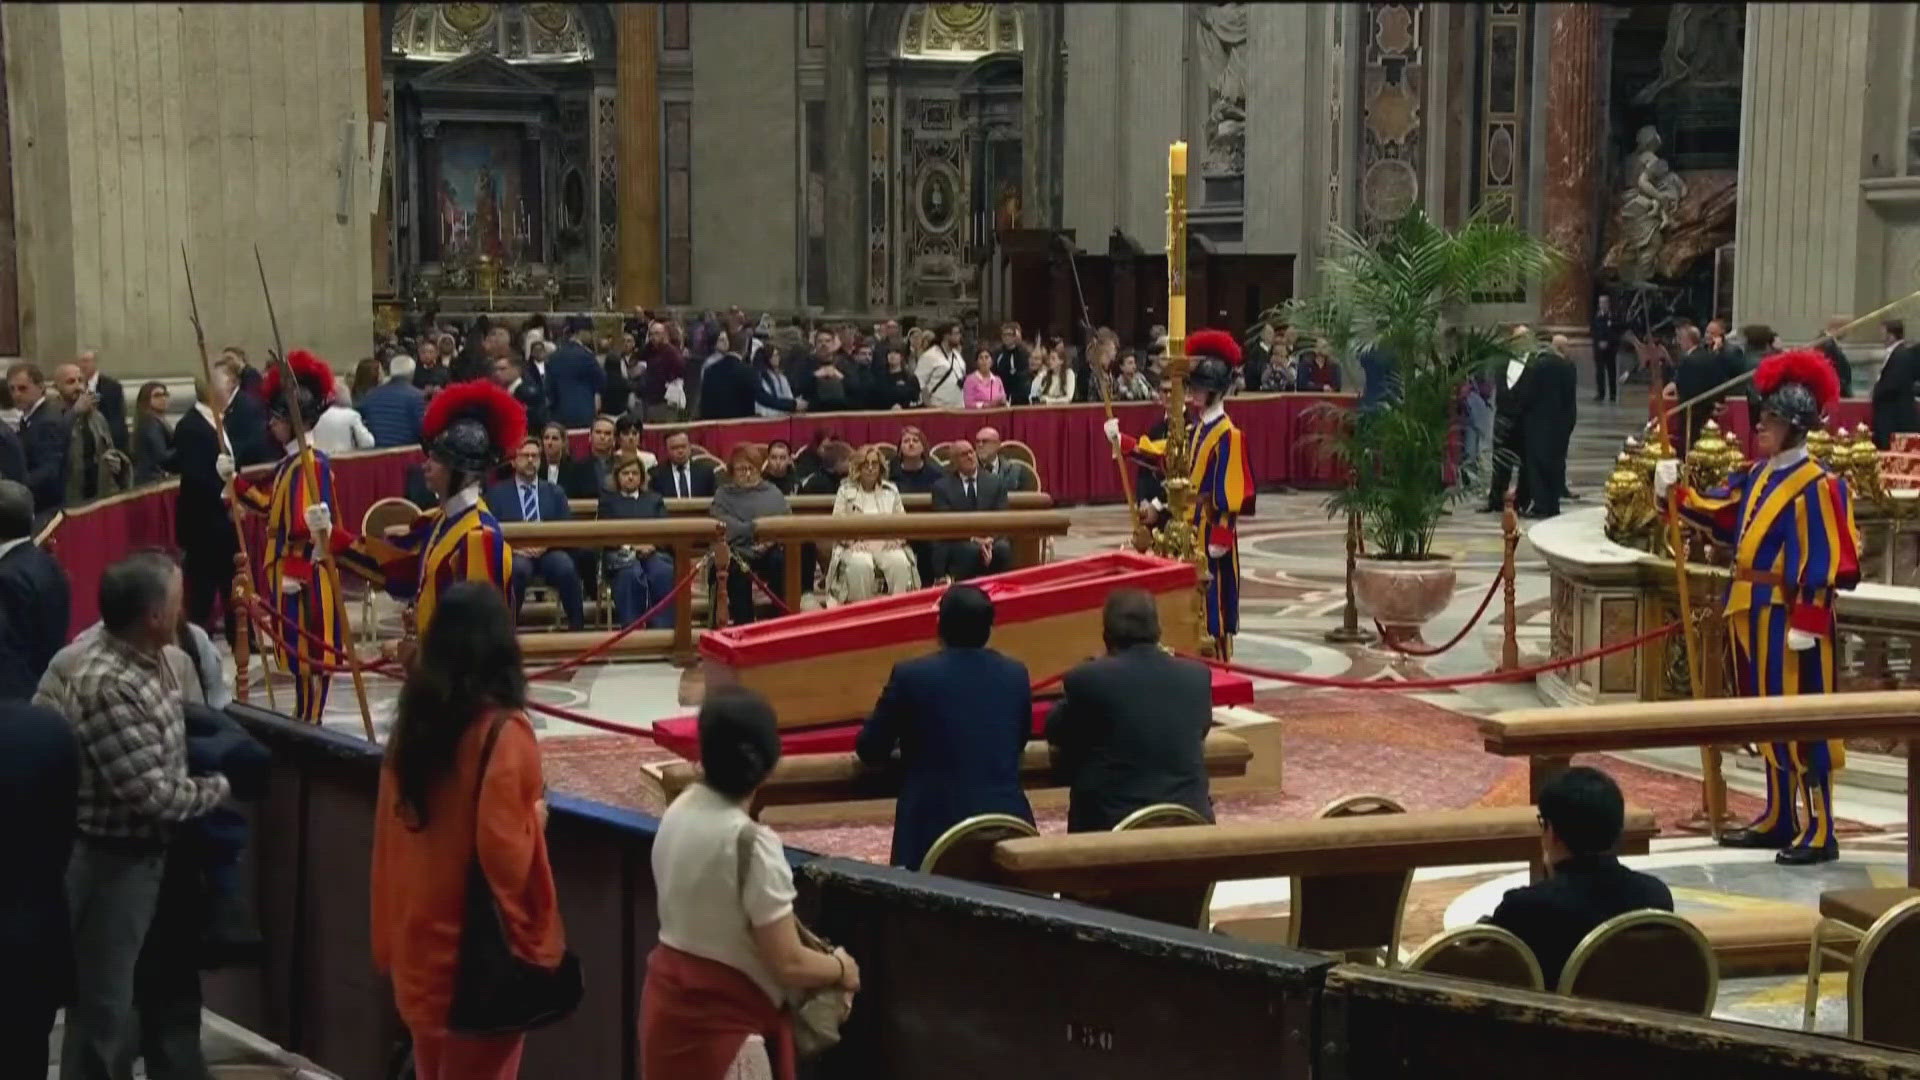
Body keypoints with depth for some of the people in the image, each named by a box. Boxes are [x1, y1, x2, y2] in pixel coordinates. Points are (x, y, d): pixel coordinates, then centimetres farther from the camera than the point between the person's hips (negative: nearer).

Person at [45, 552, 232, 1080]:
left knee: (170, 977, 23)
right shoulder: (108, 687, -30)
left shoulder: (148, 656, -1)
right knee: (105, 1001, 5)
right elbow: (153, 795, -28)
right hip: (111, 861, -9)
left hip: (153, 850, 9)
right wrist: (216, 789, -10)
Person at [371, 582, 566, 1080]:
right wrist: (537, 815, -3)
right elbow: (506, 851, -23)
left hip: (416, 935, 7)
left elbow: (389, 830, 9)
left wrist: (389, 935, 18)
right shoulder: (503, 731, -19)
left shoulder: (412, 719, 1)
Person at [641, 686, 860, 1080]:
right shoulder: (752, 842, -24)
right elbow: (789, 964, -20)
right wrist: (841, 968, -2)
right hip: (721, 1019, -8)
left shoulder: (679, 813, -1)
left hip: (671, 1003, 8)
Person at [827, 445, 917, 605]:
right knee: (861, 564, -37)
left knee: (900, 562, -32)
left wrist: (896, 539, -7)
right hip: (858, 546, -2)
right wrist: (853, 542, -13)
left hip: (887, 545, 2)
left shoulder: (891, 491, 19)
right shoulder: (846, 491, 13)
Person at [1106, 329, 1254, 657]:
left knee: (1215, 604, -2)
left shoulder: (1228, 435, -17)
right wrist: (1121, 441, 14)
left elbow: (1230, 492, -20)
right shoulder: (1196, 430, 10)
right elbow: (1161, 453, 20)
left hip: (1213, 532, -9)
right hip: (1191, 527, 9)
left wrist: (1221, 537, -21)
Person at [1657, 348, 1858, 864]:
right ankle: (1778, 819, 25)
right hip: (1754, 613, 9)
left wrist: (1805, 624, -22)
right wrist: (1677, 491, 2)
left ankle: (1820, 831, -1)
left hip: (1788, 617, -9)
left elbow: (1820, 562, -18)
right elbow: (1718, 512, 17)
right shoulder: (1759, 474, 12)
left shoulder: (1815, 484, -14)